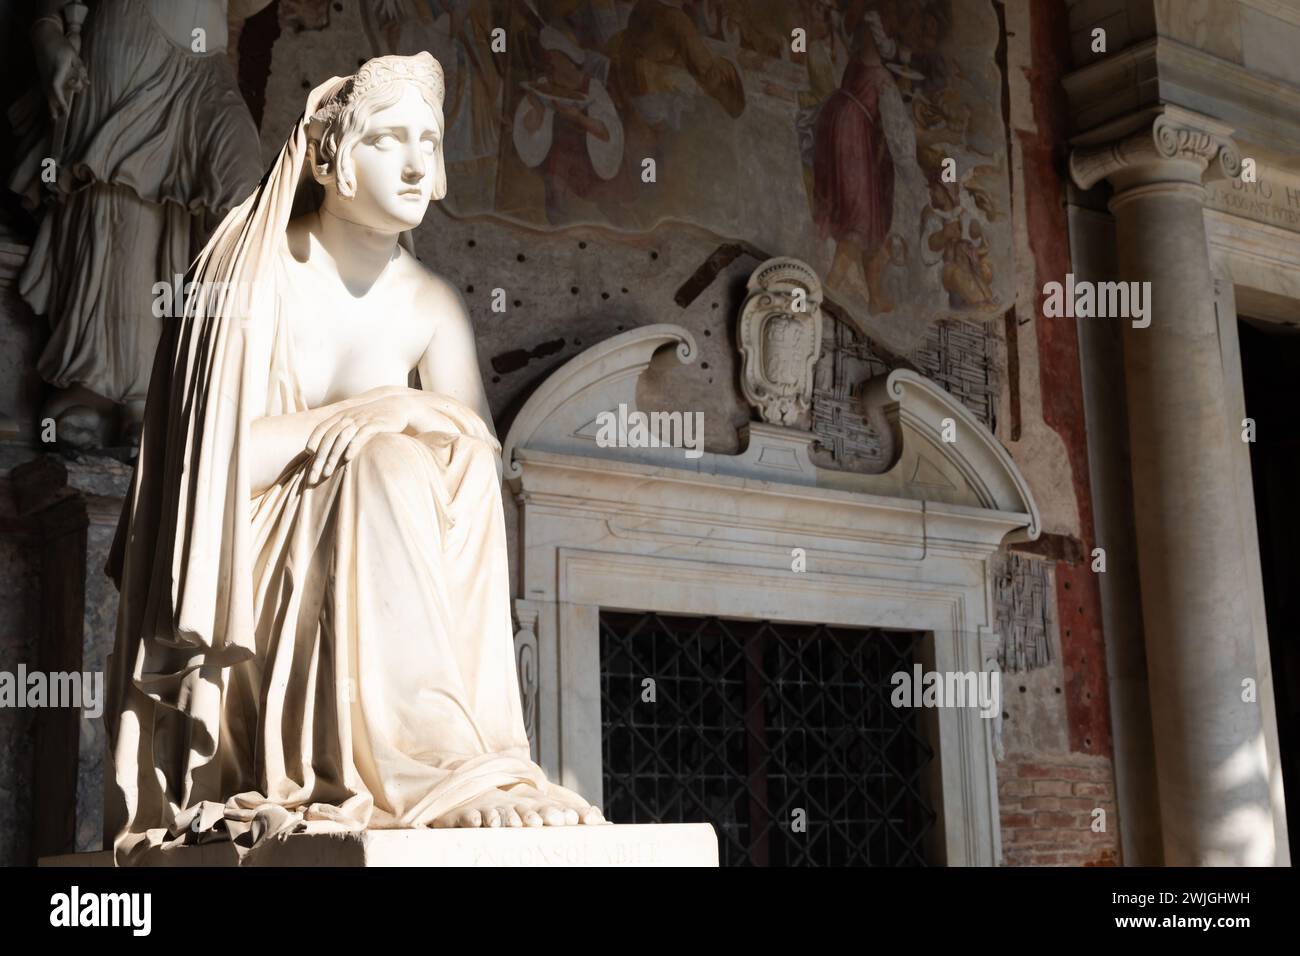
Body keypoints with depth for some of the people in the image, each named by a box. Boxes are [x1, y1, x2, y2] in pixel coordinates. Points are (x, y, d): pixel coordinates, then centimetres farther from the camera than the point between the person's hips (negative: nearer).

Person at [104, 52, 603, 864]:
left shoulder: (431, 306, 5)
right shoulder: (257, 274, -7)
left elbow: (488, 454, 0)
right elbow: (216, 453, -15)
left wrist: (431, 419, -20)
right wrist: (357, 418, -17)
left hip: (362, 588, 4)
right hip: (253, 574, -4)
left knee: (450, 462, -22)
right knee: (387, 459, -29)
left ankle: (469, 756, -30)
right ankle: (415, 770, -41)